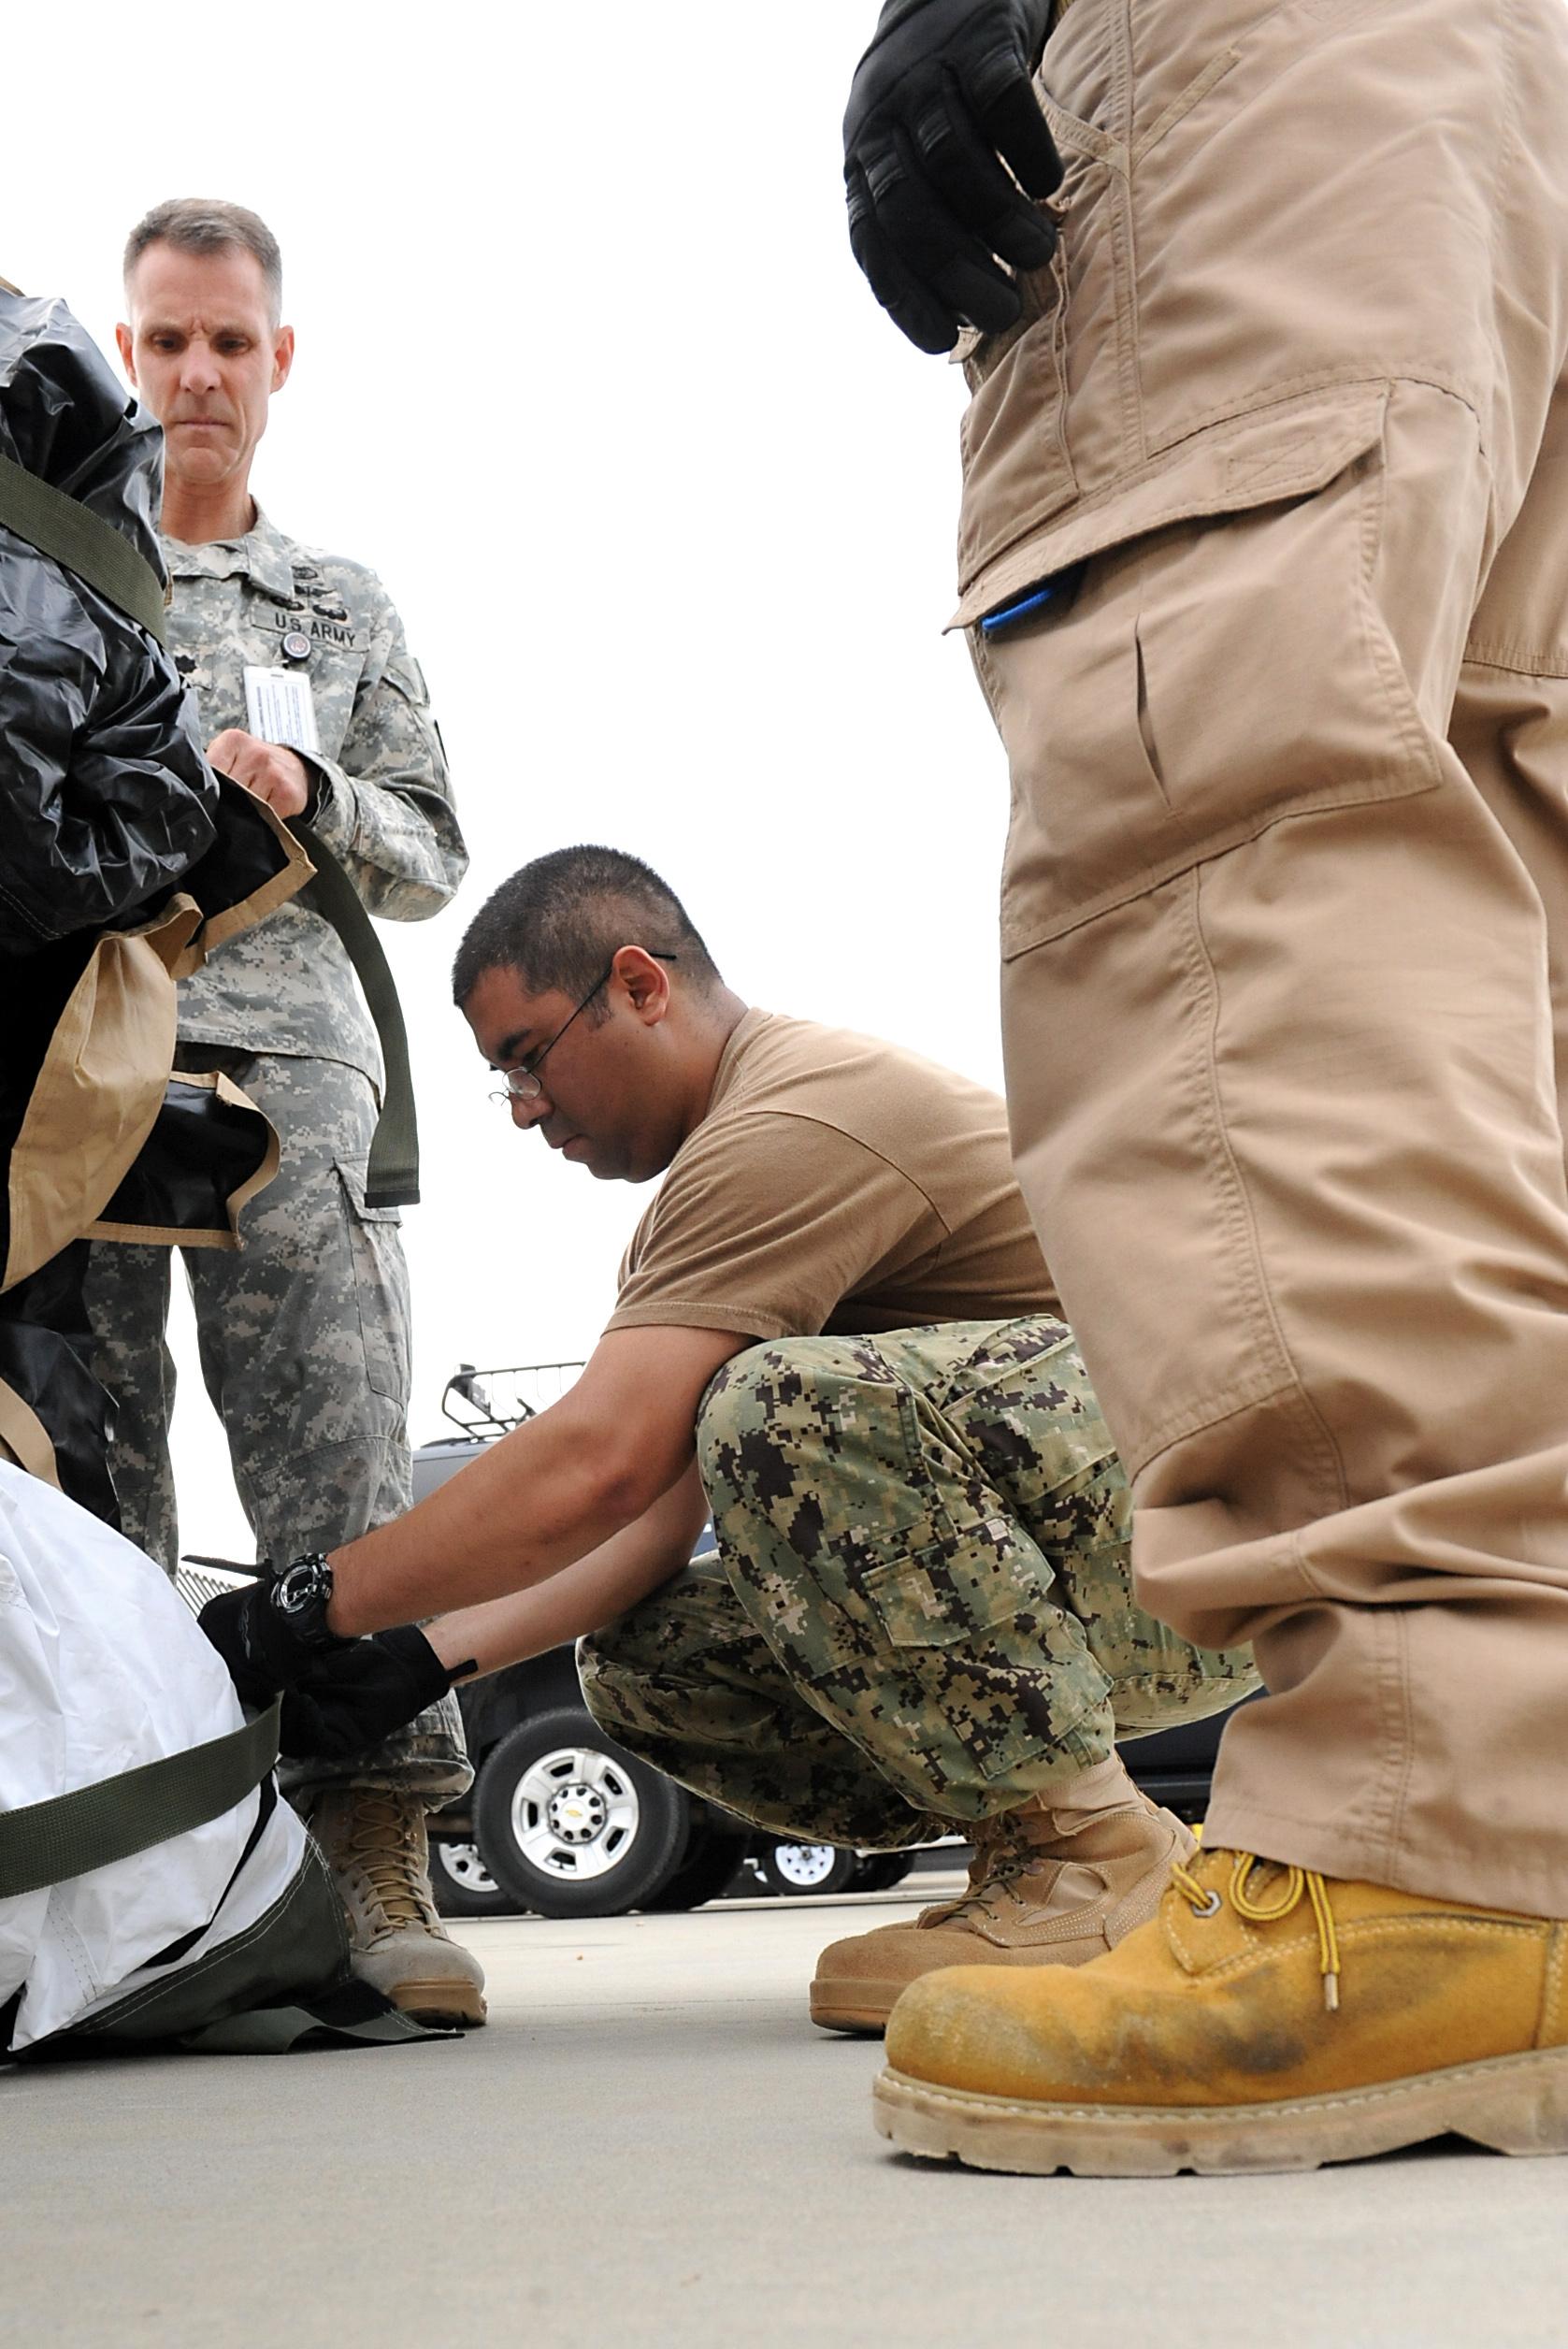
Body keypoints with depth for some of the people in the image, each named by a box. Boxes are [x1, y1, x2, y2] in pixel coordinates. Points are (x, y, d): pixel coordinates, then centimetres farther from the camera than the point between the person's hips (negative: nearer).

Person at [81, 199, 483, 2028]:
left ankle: (374, 1868, -18)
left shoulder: (344, 608, 25)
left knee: (336, 1446, -13)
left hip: (284, 1048, 0)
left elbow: (429, 857, 20)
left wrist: (307, 797, 0)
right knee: (90, 1448, -6)